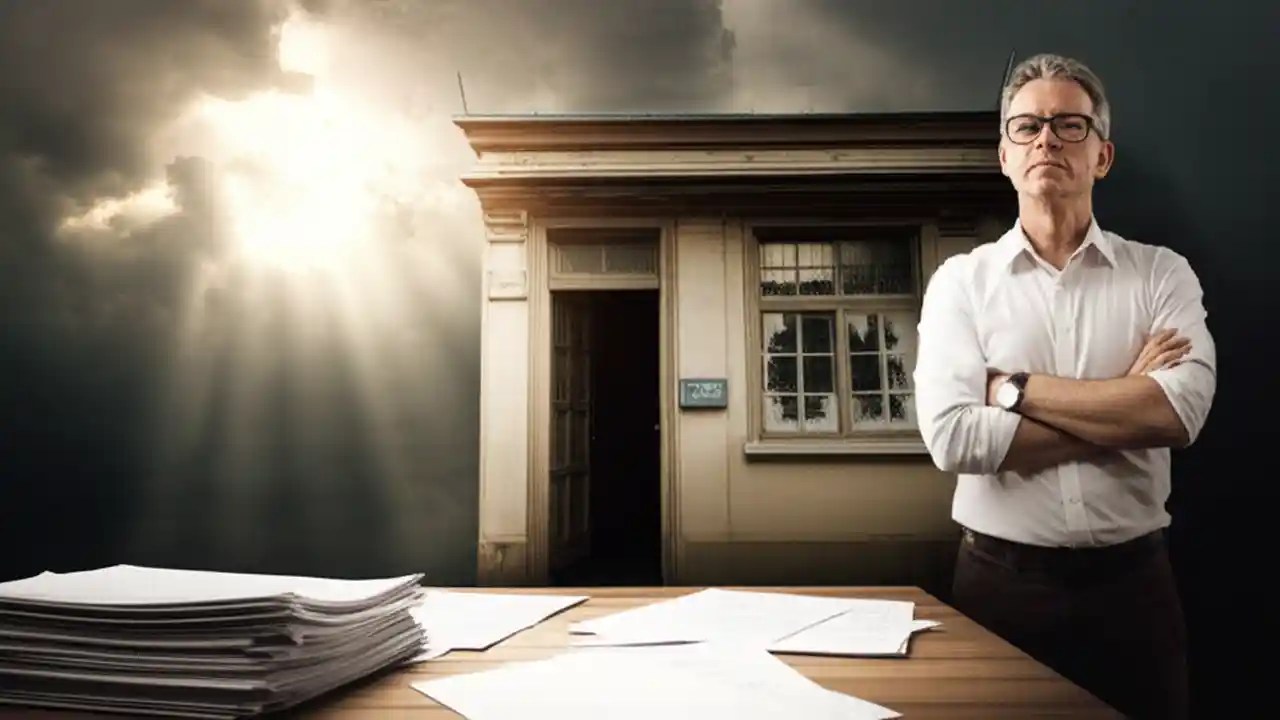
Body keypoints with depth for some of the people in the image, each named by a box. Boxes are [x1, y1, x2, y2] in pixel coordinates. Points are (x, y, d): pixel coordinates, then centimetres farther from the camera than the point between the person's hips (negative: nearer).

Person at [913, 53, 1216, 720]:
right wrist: (1124, 407, -11)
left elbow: (1180, 412, -15)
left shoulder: (1162, 273, 2)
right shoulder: (961, 280, -2)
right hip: (1002, 582, -1)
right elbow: (952, 436, -15)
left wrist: (1013, 388, -14)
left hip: (1132, 582, 1)